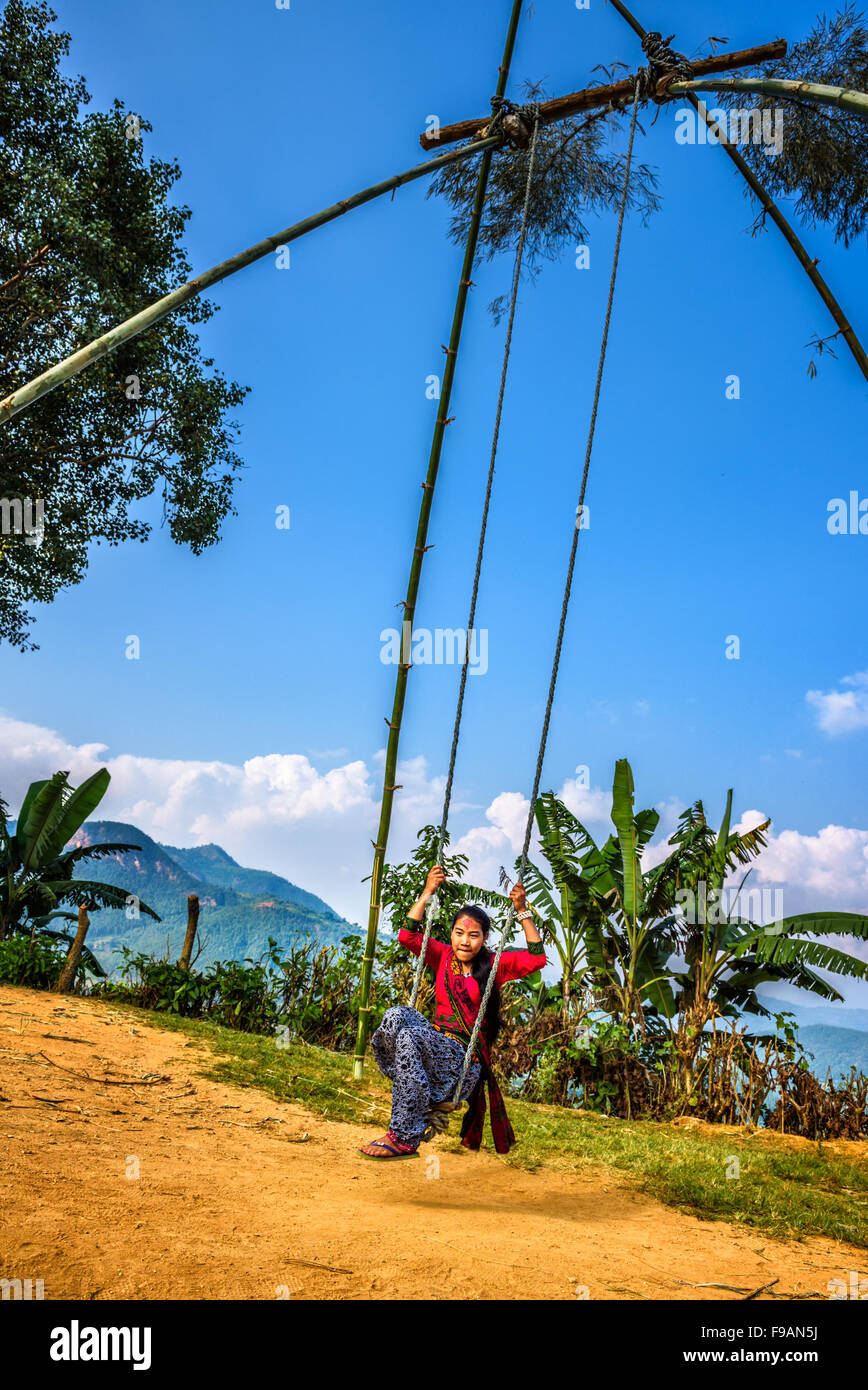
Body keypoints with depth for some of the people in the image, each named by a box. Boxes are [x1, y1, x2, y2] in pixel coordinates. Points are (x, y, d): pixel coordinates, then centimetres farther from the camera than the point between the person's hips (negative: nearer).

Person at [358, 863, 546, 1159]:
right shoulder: (444, 956, 15)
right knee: (397, 1015, -31)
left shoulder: (494, 965, 7)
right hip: (435, 1044, 3)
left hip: (464, 1058, -3)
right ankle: (419, 1096, -21)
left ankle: (403, 1138, -32)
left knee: (410, 1035, -35)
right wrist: (428, 893, 1)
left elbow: (537, 958, -5)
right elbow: (408, 935, 4)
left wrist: (522, 912, -9)